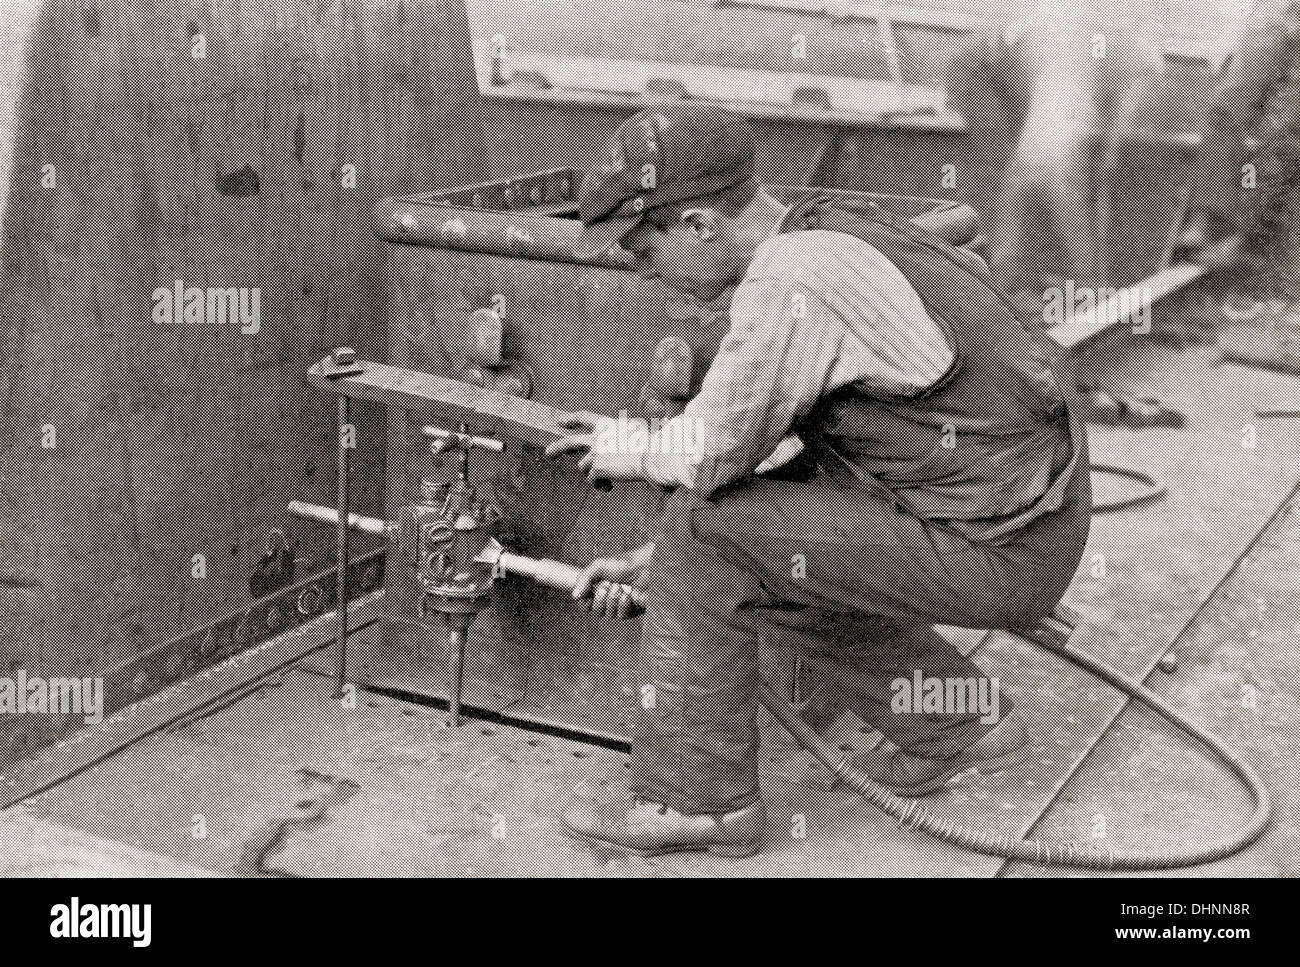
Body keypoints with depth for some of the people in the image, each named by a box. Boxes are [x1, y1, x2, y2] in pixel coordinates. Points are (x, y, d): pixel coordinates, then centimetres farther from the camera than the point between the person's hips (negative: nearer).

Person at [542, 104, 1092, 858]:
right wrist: (652, 561, 17)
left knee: (708, 530, -8)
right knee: (785, 558, 19)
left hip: (996, 550, -9)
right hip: (1033, 507, 9)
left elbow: (710, 455, -16)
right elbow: (767, 453, 16)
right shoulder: (826, 234, 10)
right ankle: (955, 729, 26)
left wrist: (628, 452, 7)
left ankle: (694, 798, 6)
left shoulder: (791, 283, -21)